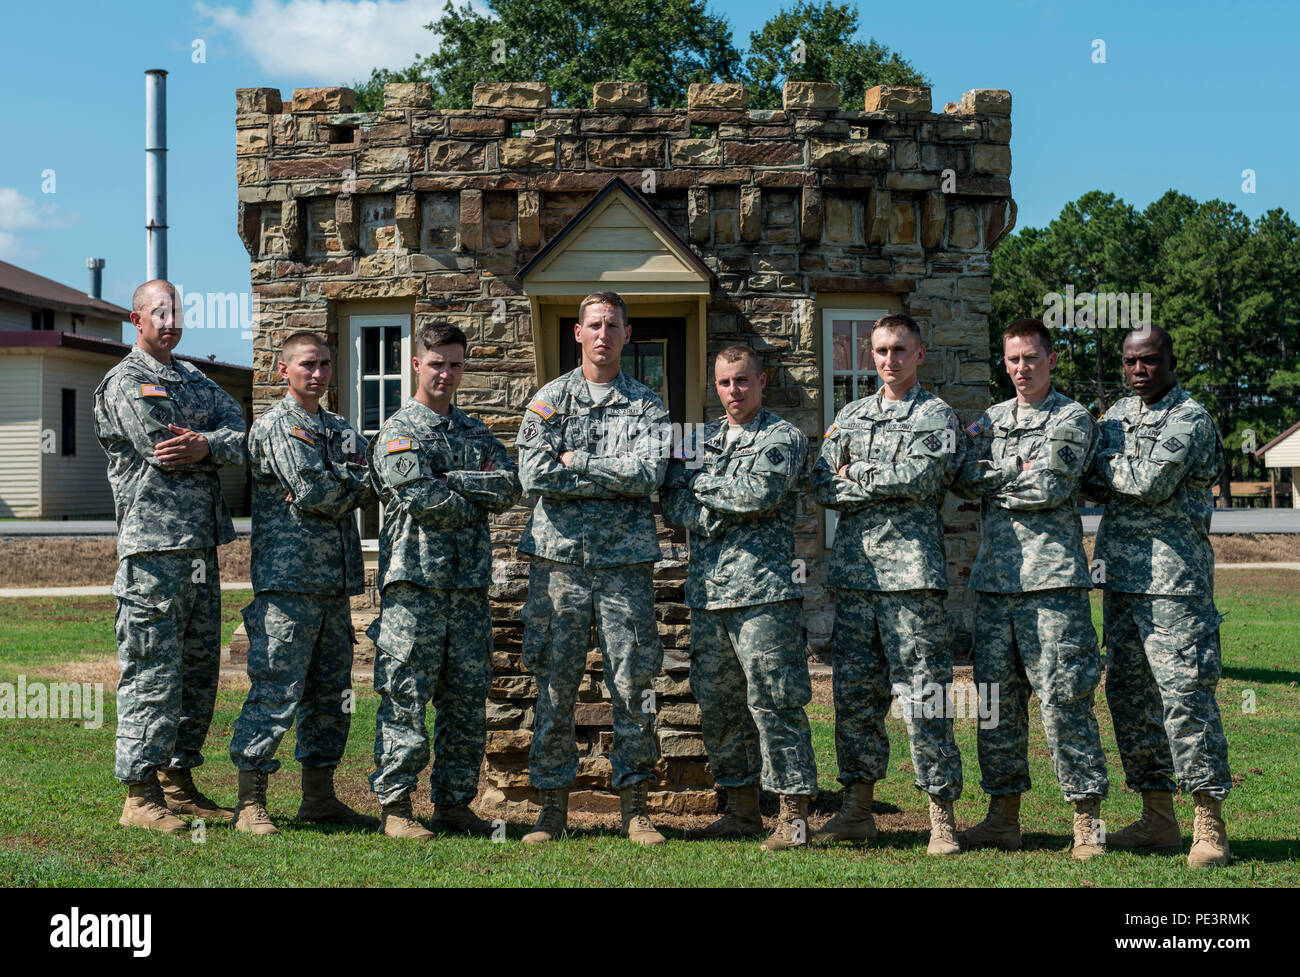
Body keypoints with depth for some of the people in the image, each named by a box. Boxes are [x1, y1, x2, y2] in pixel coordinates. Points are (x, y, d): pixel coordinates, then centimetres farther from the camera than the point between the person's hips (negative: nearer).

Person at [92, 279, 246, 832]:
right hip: (153, 543, -8)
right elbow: (162, 452, -14)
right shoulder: (125, 382, -3)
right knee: (152, 671, -8)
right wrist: (218, 447, 0)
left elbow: (239, 431, 5)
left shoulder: (194, 380, 20)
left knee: (198, 667, 11)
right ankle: (141, 796, -3)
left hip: (202, 544, 8)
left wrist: (205, 445, -15)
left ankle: (178, 783, 20)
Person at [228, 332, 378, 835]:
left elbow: (367, 486, 7)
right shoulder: (275, 425, -4)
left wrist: (335, 486, -11)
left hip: (336, 581, 8)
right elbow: (312, 492, -14)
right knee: (276, 691, -8)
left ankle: (319, 797, 20)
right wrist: (356, 483, 2)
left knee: (332, 693, 11)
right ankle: (250, 802, -2)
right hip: (287, 578, -8)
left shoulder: (341, 429, 20)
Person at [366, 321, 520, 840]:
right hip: (415, 581, -5)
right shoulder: (398, 432, 1)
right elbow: (422, 498, -13)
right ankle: (395, 805, 2)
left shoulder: (476, 432, 18)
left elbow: (510, 486, 2)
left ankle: (454, 802, 15)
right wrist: (478, 503, 0)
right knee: (406, 699, -4)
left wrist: (451, 479, -8)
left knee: (467, 701, 7)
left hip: (470, 583, 5)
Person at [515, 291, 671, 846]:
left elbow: (650, 473, -9)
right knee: (554, 683, 2)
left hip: (626, 559, 0)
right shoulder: (549, 400, 8)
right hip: (559, 556, 0)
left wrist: (576, 461, -8)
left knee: (633, 683, 1)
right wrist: (618, 478, -7)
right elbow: (534, 475, -7)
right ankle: (552, 805, 10)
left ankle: (634, 807, 10)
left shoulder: (646, 405, 9)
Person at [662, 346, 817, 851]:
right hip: (707, 591, 6)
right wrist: (730, 507, -8)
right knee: (717, 705, 9)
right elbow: (673, 501, 7)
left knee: (774, 703, -7)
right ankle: (742, 809, 20)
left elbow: (759, 491, -15)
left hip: (763, 591, -6)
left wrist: (699, 480, -2)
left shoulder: (784, 437, 2)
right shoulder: (700, 438, 18)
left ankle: (794, 815, -2)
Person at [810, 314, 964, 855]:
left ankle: (941, 815, 0)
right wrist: (885, 486, -5)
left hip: (912, 571, -5)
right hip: (853, 569, 5)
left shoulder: (936, 415, 4)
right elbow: (822, 486, 8)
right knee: (853, 693, 7)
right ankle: (857, 808, 16)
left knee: (923, 696, -6)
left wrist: (855, 474, -2)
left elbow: (918, 476, -13)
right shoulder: (849, 416, 18)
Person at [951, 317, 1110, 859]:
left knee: (1063, 698, -7)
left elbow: (1050, 487, -11)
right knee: (996, 698, 7)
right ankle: (1003, 815, 15)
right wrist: (1018, 469, -8)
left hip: (1052, 576, -5)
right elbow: (963, 479, 3)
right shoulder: (989, 419, 18)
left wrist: (992, 481, -1)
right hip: (993, 575, 5)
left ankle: (1087, 819, 0)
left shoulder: (1072, 419, 3)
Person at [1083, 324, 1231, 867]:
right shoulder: (1118, 414, 17)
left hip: (1174, 578, -8)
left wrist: (1100, 464, -4)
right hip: (1120, 574, 8)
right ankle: (1158, 817, 18)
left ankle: (1209, 825, -3)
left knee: (1185, 693, -10)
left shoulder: (1191, 418, -6)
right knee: (1128, 692, 9)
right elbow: (1098, 485, 14)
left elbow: (1153, 482, -17)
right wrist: (1101, 481, -8)